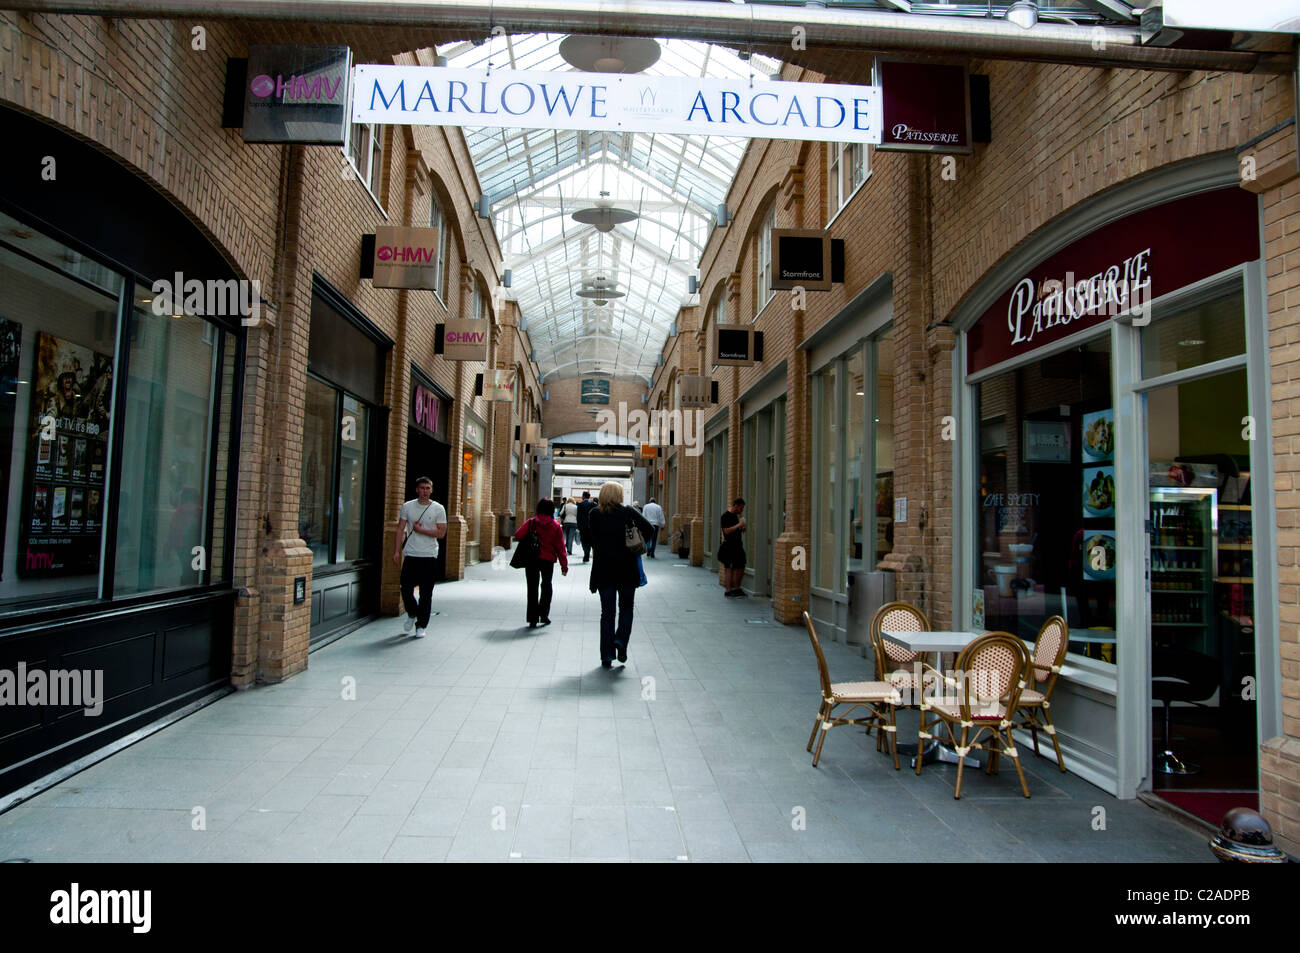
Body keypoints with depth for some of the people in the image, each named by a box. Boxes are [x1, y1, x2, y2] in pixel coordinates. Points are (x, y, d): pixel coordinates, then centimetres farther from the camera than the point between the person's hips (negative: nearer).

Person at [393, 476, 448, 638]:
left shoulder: (438, 509, 0)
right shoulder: (407, 506, 6)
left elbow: (441, 533, -6)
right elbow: (401, 529, 6)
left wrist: (420, 530, -11)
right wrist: (397, 551, -1)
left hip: (429, 556, -1)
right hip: (410, 555, 2)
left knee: (426, 593, 1)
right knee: (406, 589, 2)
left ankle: (421, 626, 11)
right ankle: (412, 615, 30)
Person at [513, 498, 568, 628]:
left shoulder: (531, 523, -5)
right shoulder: (555, 526, -2)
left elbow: (518, 535, -14)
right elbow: (560, 547, -2)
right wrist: (564, 565, 2)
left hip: (531, 559, -1)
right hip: (548, 560, 1)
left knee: (532, 588, 7)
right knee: (546, 585, 21)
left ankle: (532, 619, 5)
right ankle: (543, 614, 16)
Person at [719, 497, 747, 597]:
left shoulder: (735, 516, 15)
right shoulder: (726, 516, -13)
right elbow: (727, 531, -21)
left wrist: (741, 529, 6)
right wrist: (739, 525, -20)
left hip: (737, 546, 9)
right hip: (729, 546, -9)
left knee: (740, 567, 10)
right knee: (729, 568, -4)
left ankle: (736, 588, 21)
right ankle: (728, 590, 2)